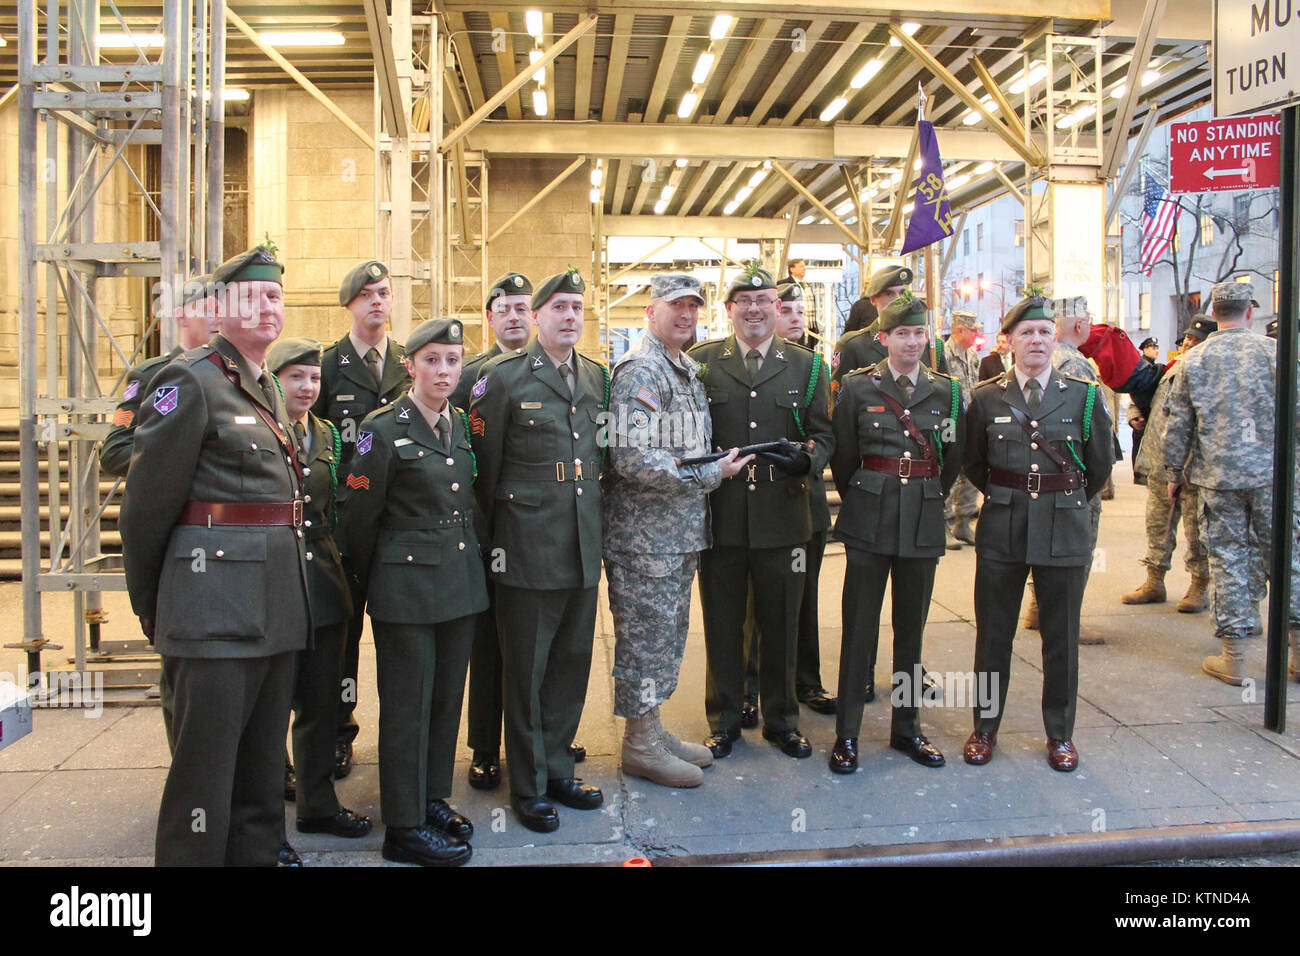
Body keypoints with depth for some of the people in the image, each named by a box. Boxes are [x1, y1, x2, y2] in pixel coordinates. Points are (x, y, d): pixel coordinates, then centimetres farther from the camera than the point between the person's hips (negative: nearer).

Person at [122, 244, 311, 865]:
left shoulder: (266, 388, 15)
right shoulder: (191, 381, -9)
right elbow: (147, 501, -7)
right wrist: (148, 604, 0)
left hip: (276, 601, 8)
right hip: (217, 601, -8)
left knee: (263, 756, 17)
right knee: (206, 760, 0)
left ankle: (257, 854, 30)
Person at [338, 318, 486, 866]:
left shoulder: (460, 424, 9)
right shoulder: (383, 430, -10)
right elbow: (359, 518, -4)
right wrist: (372, 579, 5)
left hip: (460, 582, 6)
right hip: (407, 587, -6)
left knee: (447, 697, 14)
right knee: (407, 703, 2)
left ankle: (433, 799, 30)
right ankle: (405, 826, 14)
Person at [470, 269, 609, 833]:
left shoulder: (596, 377, 11)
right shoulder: (503, 377, -6)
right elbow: (484, 465, -3)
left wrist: (595, 524, 16)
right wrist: (489, 539, -1)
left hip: (584, 548, 6)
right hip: (528, 548, -5)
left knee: (572, 662, 13)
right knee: (526, 669, 5)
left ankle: (557, 770, 30)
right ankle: (529, 787, 20)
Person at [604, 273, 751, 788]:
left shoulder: (686, 371, 15)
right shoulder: (640, 370, -15)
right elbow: (633, 460, -24)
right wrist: (712, 474, -17)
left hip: (680, 533, 9)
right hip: (644, 534, -9)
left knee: (669, 633, 17)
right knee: (646, 636, 1)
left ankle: (652, 728, 30)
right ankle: (640, 745, 15)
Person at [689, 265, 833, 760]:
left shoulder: (806, 366, 8)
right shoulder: (702, 361, 5)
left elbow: (823, 435, 7)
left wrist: (807, 458, -14)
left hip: (783, 516, 1)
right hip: (720, 513, 0)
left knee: (780, 623, 10)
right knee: (722, 623, 9)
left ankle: (781, 719, 27)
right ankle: (724, 721, 25)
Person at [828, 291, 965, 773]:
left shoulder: (947, 391, 7)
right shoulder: (857, 387, 0)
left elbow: (953, 460, 14)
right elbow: (843, 457, 5)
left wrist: (927, 499, 13)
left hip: (923, 522, 3)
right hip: (870, 520, -2)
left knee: (911, 626, 11)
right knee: (859, 626, 1)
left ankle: (906, 726, 24)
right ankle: (846, 733, 9)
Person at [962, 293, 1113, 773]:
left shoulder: (1083, 396, 2)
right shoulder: (985, 398, 2)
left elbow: (1101, 464, 11)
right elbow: (972, 464, 13)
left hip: (1064, 530, 0)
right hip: (1002, 529, 0)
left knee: (1061, 635, 8)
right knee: (993, 633, 7)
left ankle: (1060, 734, 23)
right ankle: (985, 728, 20)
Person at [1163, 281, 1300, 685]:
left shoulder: (1193, 360, 1)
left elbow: (1178, 426, 3)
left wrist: (1174, 473, 12)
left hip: (1216, 476, 0)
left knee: (1227, 561, 5)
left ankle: (1233, 658, 8)